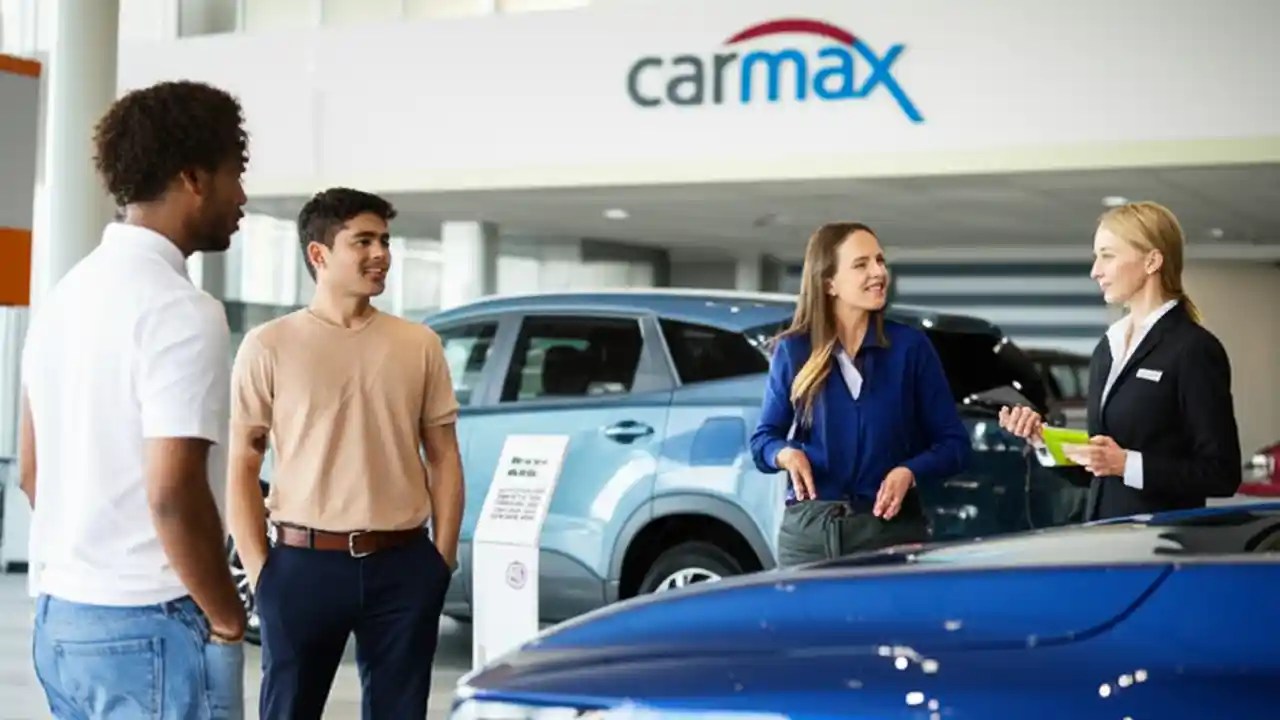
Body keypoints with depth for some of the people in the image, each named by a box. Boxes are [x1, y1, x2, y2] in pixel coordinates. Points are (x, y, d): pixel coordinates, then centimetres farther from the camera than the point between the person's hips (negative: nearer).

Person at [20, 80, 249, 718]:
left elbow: (31, 472, 16)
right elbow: (172, 494, -23)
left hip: (59, 619, 9)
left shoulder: (66, 294, 11)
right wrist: (225, 618, -10)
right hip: (151, 628, -9)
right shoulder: (179, 310, -17)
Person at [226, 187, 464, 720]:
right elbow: (241, 466, 0)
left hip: (404, 564, 2)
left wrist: (443, 559, 3)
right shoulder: (269, 346, -1)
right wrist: (259, 571, -6)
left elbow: (444, 458, 10)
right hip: (305, 562, -2)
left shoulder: (419, 345, 7)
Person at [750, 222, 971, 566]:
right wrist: (785, 453, -10)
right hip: (808, 530, 1)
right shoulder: (793, 351, 3)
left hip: (891, 529, -1)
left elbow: (953, 443, 2)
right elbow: (763, 438, 12)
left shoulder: (910, 346, 0)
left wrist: (910, 472, -16)